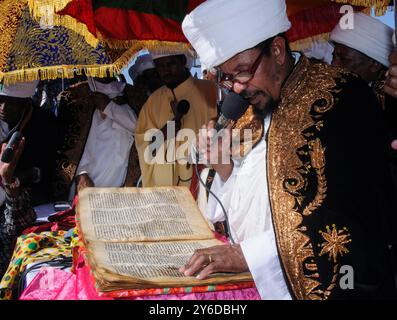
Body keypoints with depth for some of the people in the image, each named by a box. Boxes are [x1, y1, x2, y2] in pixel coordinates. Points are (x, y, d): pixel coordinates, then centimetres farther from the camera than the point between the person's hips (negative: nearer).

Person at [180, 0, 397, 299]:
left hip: (312, 285, -5)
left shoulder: (336, 93, -11)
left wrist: (247, 253, -19)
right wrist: (223, 165, -2)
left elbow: (347, 214, -19)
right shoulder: (260, 107, 9)